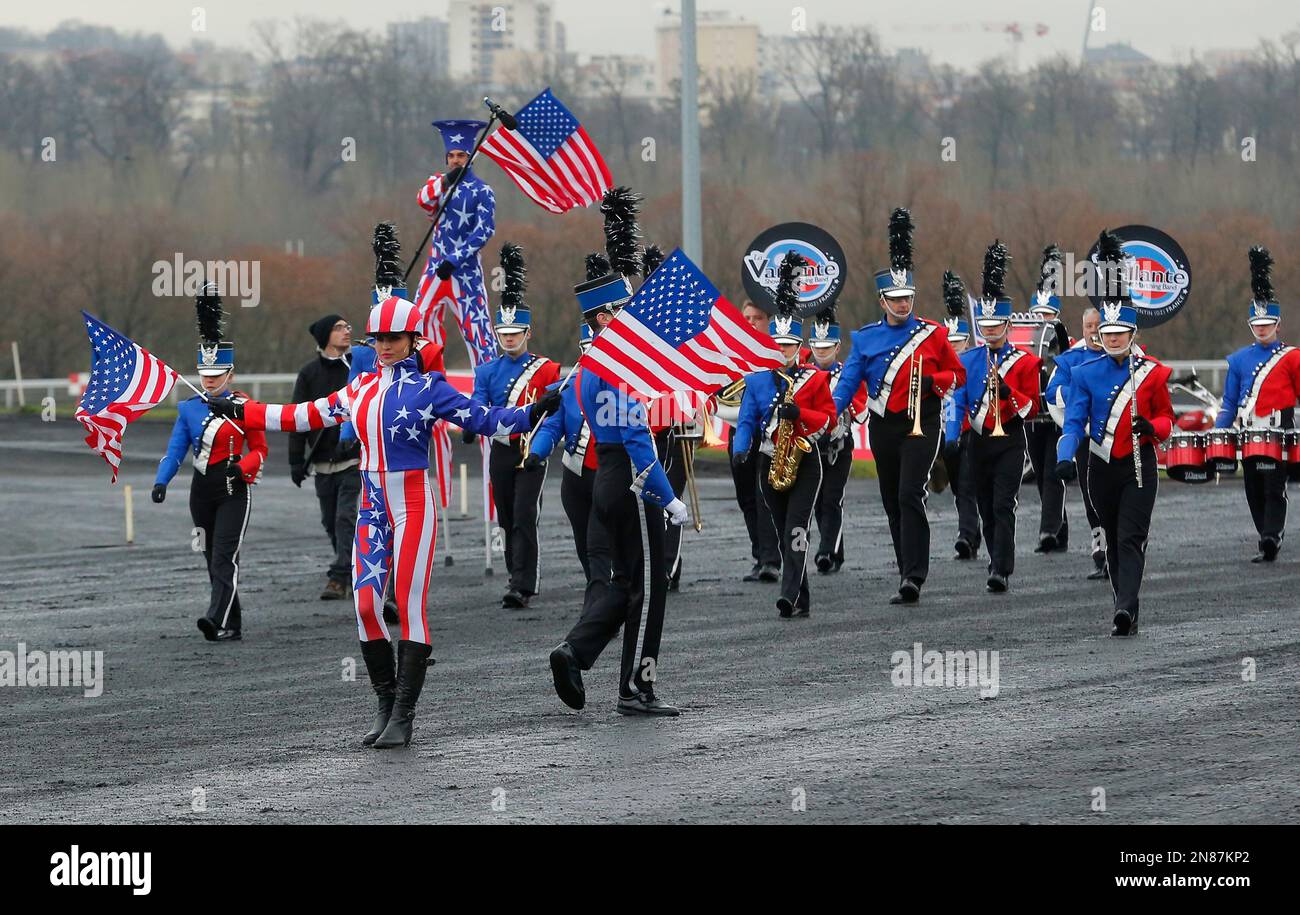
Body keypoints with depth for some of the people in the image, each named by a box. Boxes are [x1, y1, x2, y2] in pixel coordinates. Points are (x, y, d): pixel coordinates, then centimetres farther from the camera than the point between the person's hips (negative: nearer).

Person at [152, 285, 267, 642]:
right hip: (202, 489, 5)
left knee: (224, 557, -16)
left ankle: (216, 619, -28)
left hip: (234, 489, -5)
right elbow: (175, 449, 3)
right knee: (213, 559, 9)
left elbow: (259, 449, 1)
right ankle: (233, 626, 18)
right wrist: (161, 481, -12)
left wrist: (241, 467, -19)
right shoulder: (189, 408, 7)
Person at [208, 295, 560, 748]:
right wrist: (244, 413, 22)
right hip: (373, 508, 5)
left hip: (412, 507, -5)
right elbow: (310, 415, 20)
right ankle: (385, 707, 12)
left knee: (410, 607, -6)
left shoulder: (428, 388, -5)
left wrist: (530, 414, -27)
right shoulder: (362, 388, 11)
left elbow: (483, 419, -10)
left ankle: (404, 717, -2)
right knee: (365, 605, -1)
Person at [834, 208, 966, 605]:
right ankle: (909, 574, 23)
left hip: (921, 424, -4)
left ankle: (913, 579, -22)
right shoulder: (867, 338, 6)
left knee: (910, 495, -17)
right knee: (892, 502, 10)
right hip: (883, 427, 4)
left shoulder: (932, 334, 0)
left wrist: (933, 380, -15)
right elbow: (849, 380, 2)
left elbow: (958, 374, 7)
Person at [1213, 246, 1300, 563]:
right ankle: (1268, 539, 16)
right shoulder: (1239, 359, 12)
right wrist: (1217, 434, 4)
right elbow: (1229, 403, 15)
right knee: (1254, 490, 6)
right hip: (1248, 434, 4)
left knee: (1274, 488, -11)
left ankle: (1271, 540, -15)